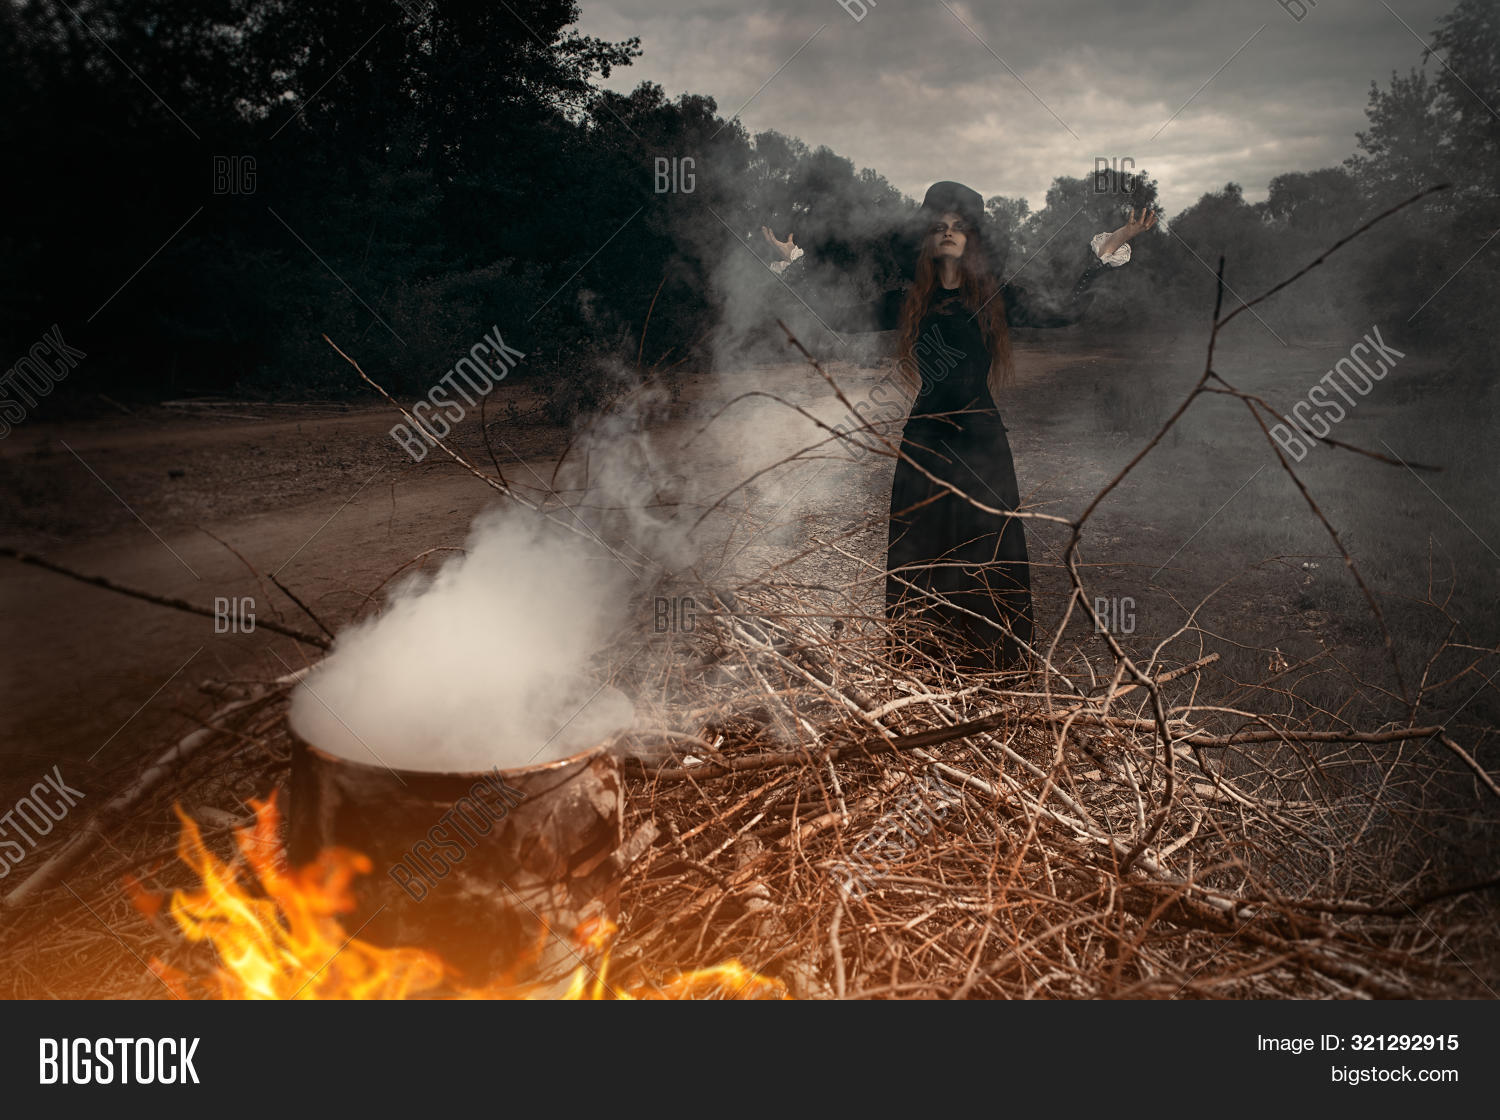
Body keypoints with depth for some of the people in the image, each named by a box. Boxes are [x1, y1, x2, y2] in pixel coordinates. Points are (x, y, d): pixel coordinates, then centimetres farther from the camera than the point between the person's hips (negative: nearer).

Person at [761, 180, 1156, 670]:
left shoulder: (997, 300, 6)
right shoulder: (909, 304, 10)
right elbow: (837, 318, 9)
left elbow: (1065, 311, -6)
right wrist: (792, 264, 8)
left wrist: (1107, 249, -12)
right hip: (925, 438, 1)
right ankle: (924, 654, 14)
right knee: (922, 547, 3)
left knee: (985, 546, 0)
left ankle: (989, 656, 10)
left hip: (979, 437, -1)